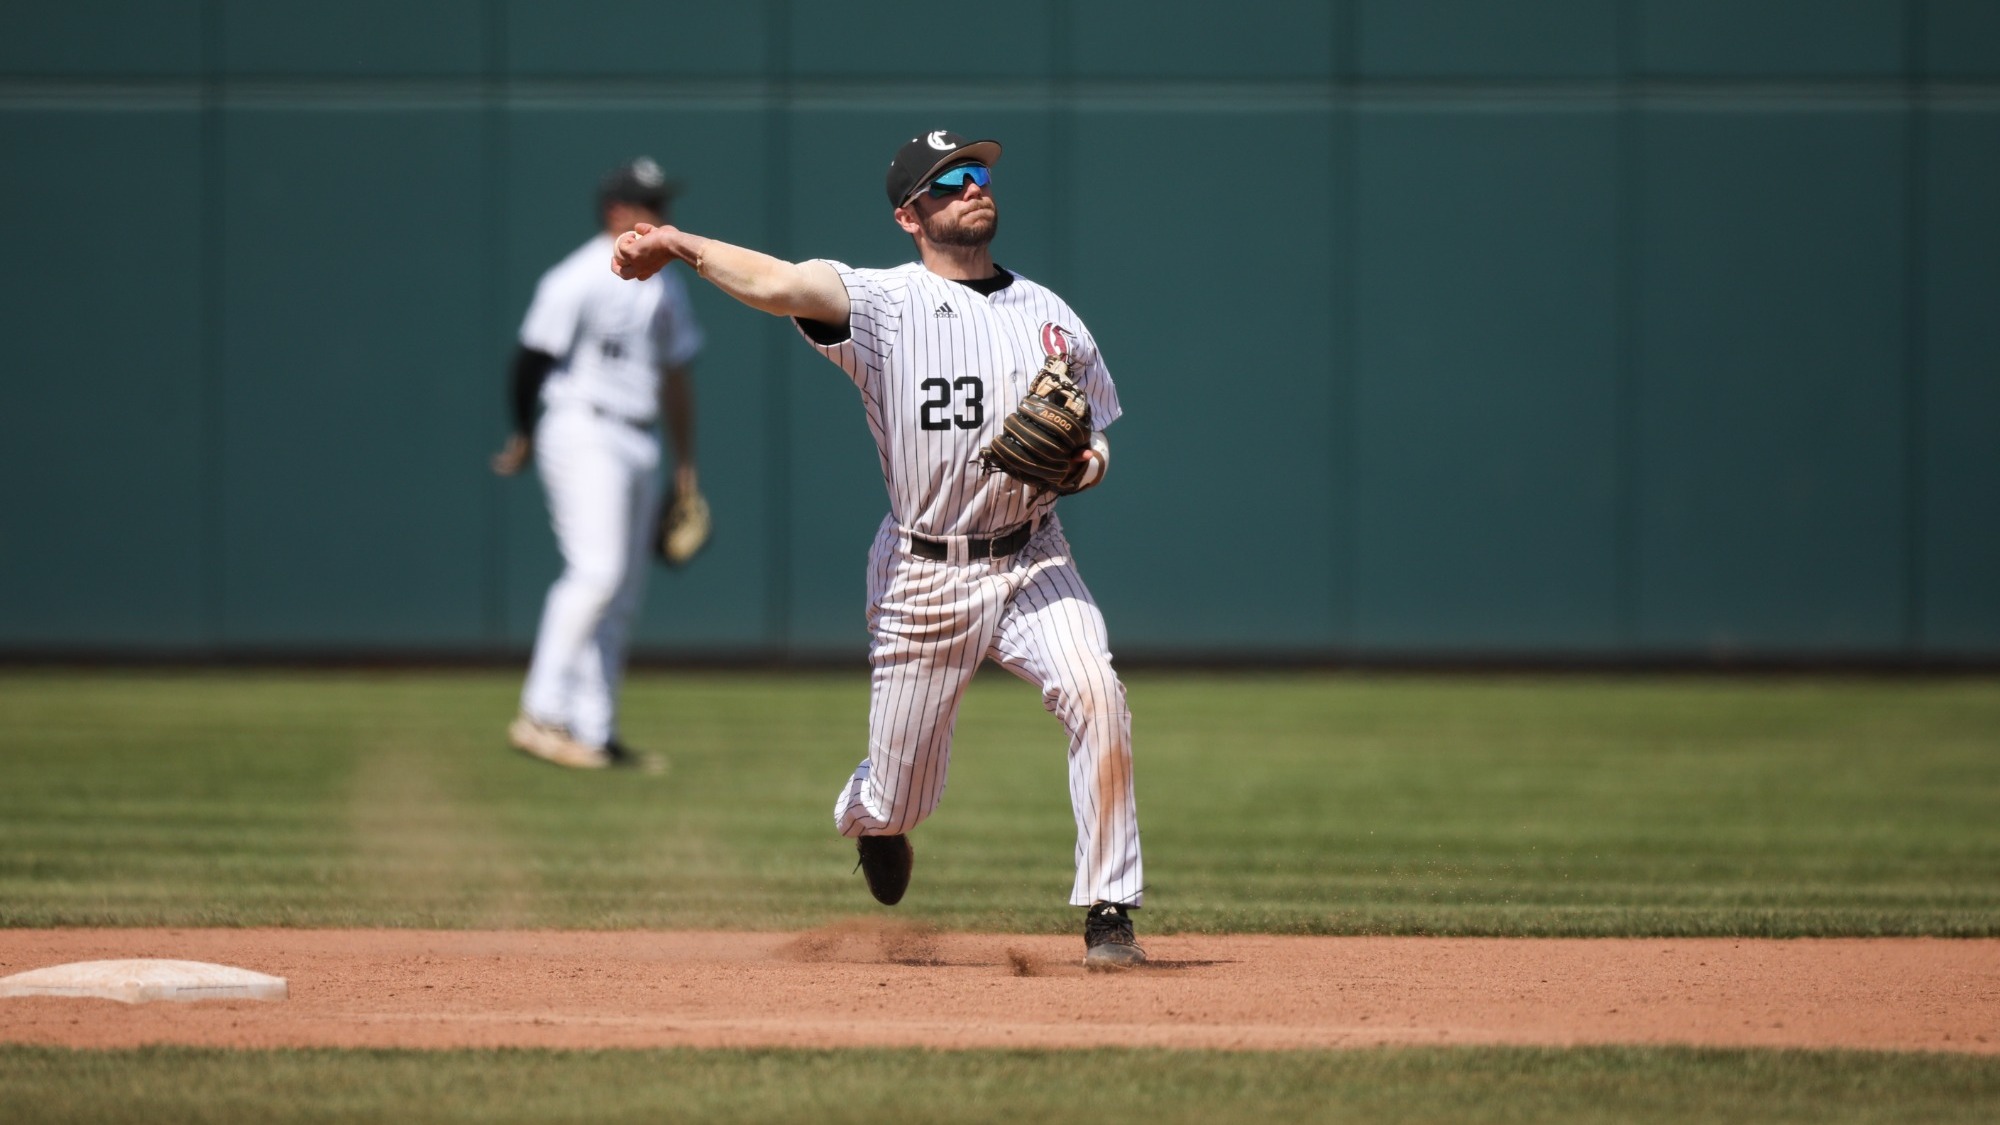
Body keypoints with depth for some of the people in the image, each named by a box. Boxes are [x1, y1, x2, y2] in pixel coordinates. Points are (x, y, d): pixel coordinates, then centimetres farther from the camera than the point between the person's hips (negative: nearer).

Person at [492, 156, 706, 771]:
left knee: (623, 591, 6)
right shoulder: (577, 280, -10)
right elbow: (534, 354, -12)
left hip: (639, 444, 9)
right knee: (596, 571, -19)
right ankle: (540, 715, -18)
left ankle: (594, 733, 9)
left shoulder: (663, 287, 15)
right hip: (584, 437, -9)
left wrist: (686, 463, 20)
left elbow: (675, 373, 21)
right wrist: (523, 436, -13)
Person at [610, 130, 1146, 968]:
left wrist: (1090, 462, -7)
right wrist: (685, 247, -42)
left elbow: (1096, 433, 18)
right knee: (896, 801, 6)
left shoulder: (1050, 315, 9)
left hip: (1031, 563, 2)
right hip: (922, 577, -2)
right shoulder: (883, 303, -6)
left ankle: (1108, 916, -18)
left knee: (1095, 697, -26)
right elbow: (779, 284, -24)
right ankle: (868, 815, 46)